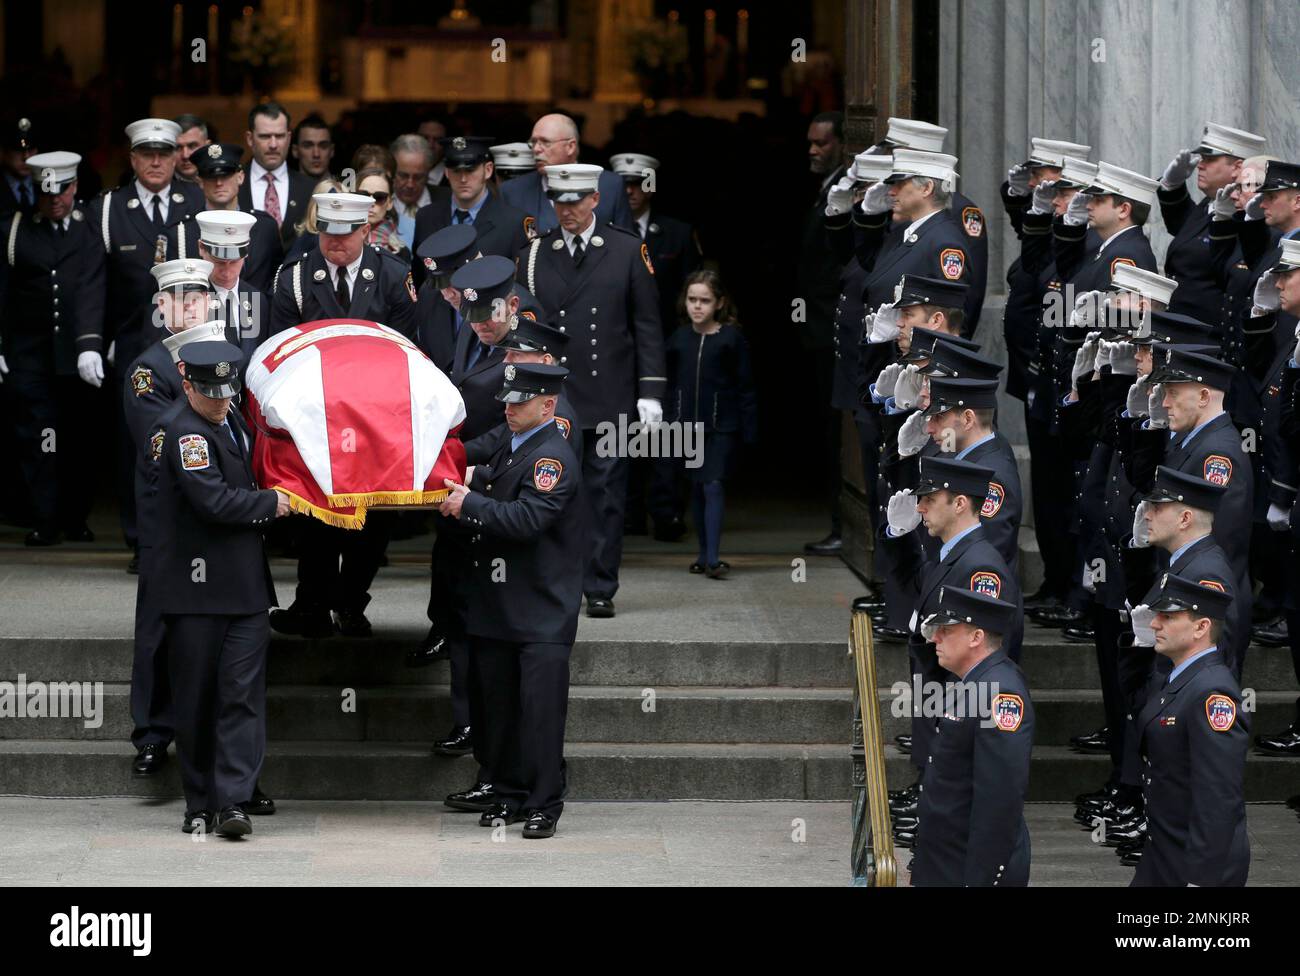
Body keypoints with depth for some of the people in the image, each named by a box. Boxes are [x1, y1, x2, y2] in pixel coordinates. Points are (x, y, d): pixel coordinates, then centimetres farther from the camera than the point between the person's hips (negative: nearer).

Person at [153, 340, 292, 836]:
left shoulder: (231, 422, 13)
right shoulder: (183, 431, -13)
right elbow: (214, 500, -21)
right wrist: (271, 502, -8)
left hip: (243, 582, 6)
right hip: (196, 587, -6)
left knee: (242, 693, -5)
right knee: (196, 699, 3)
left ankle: (231, 801, -9)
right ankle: (200, 804, 11)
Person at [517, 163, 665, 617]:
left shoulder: (628, 251, 3)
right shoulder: (533, 255, 6)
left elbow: (647, 325, 3)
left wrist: (650, 392, -2)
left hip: (610, 400, -1)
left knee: (605, 494, 2)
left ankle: (600, 589, 8)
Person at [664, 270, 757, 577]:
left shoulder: (731, 338, -5)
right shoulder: (678, 339, 5)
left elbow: (745, 386, -3)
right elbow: (670, 382, 11)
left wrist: (749, 428, -6)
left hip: (721, 425, -4)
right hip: (686, 423, 4)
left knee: (714, 486, -10)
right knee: (697, 489, 10)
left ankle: (713, 558, -14)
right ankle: (703, 553, 18)